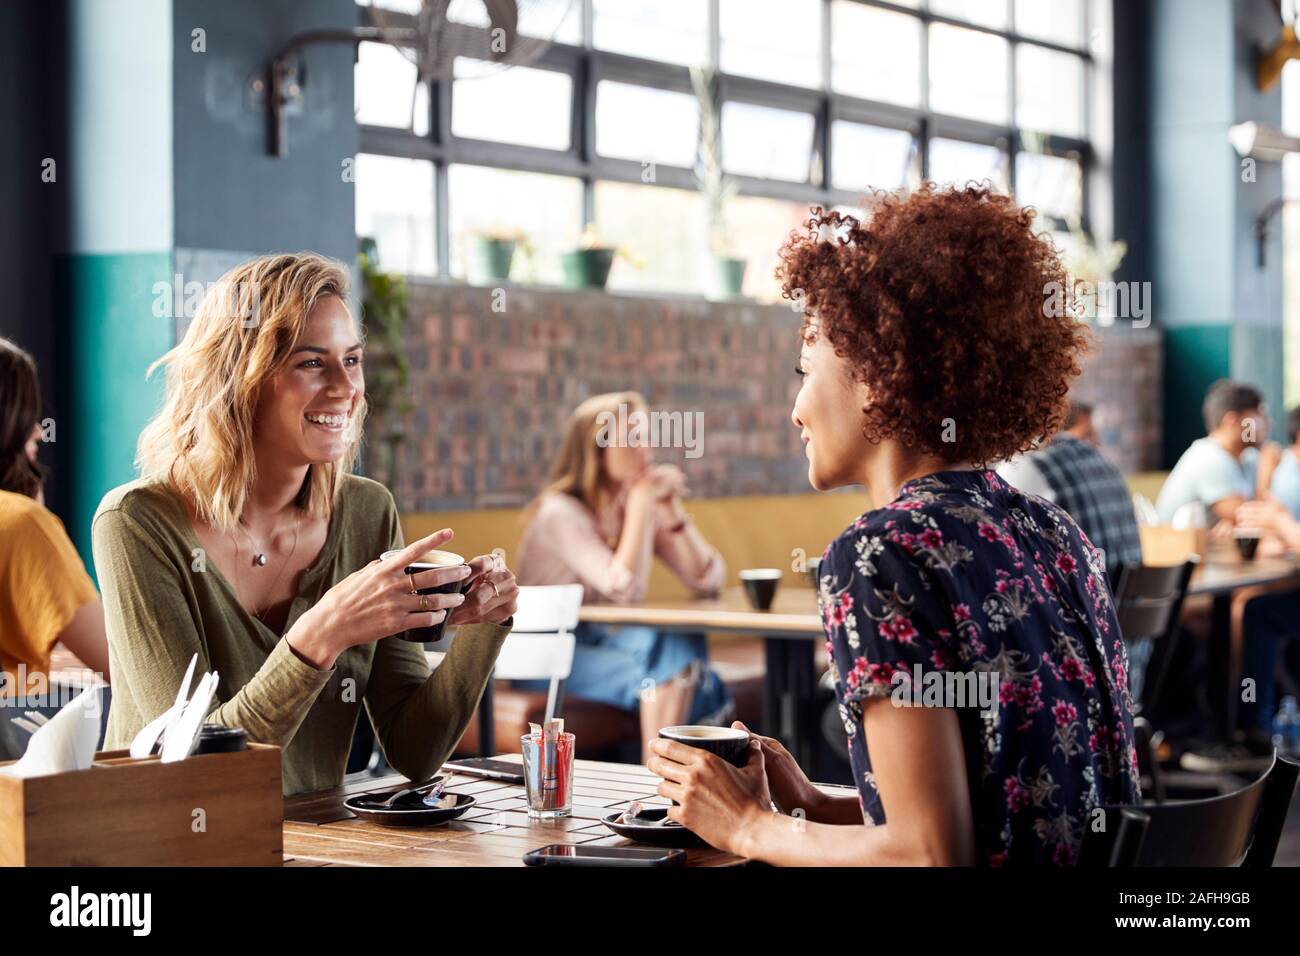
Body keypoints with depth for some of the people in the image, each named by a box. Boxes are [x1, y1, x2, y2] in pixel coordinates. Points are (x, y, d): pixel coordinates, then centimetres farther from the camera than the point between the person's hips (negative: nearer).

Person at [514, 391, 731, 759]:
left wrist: (672, 512, -9)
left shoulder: (639, 502, 6)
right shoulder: (560, 512, -14)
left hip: (611, 643, 6)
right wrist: (641, 503, -20)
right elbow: (623, 587, -27)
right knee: (669, 645, -28)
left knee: (685, 642, -24)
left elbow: (708, 580, 2)